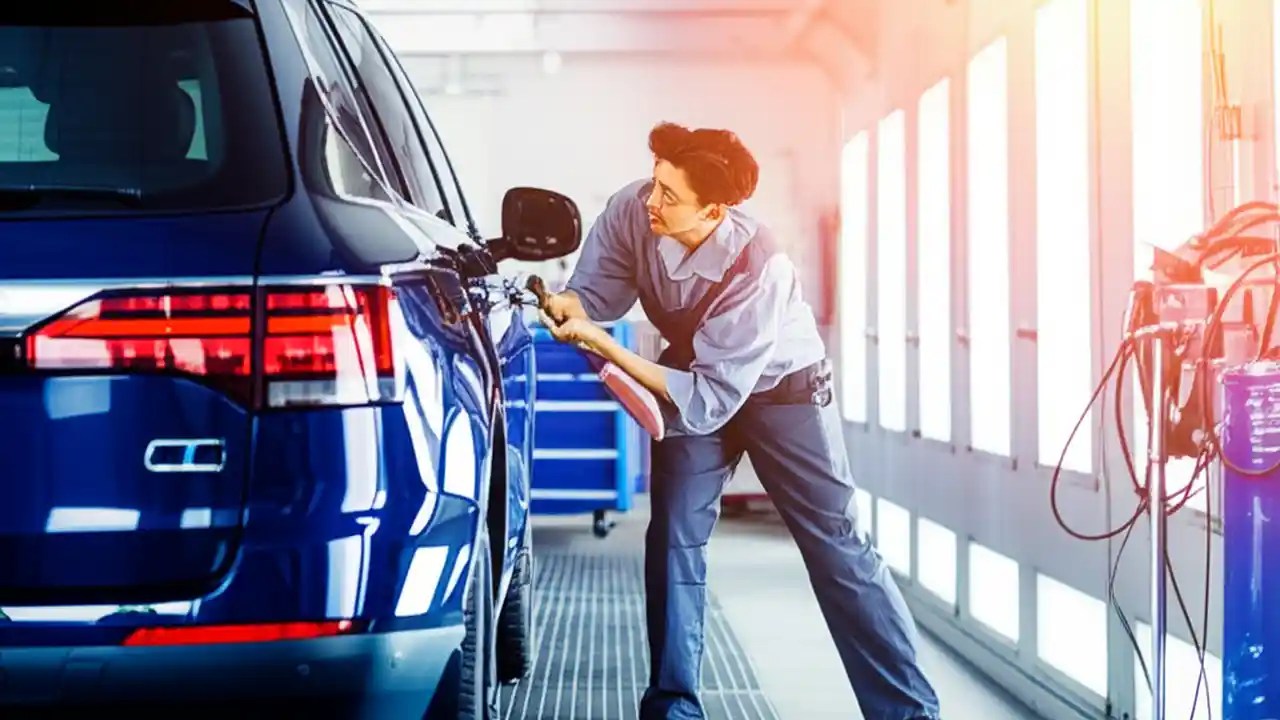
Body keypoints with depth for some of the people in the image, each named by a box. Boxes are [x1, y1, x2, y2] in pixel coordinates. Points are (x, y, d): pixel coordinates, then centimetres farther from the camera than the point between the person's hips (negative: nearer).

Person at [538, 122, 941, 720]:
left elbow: (708, 401, -37)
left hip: (782, 387, -4)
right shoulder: (630, 211, -26)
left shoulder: (757, 268, -38)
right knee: (674, 539, -3)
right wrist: (567, 305, -36)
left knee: (837, 546, -4)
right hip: (696, 378, 4)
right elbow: (596, 290, -11)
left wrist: (604, 345, -41)